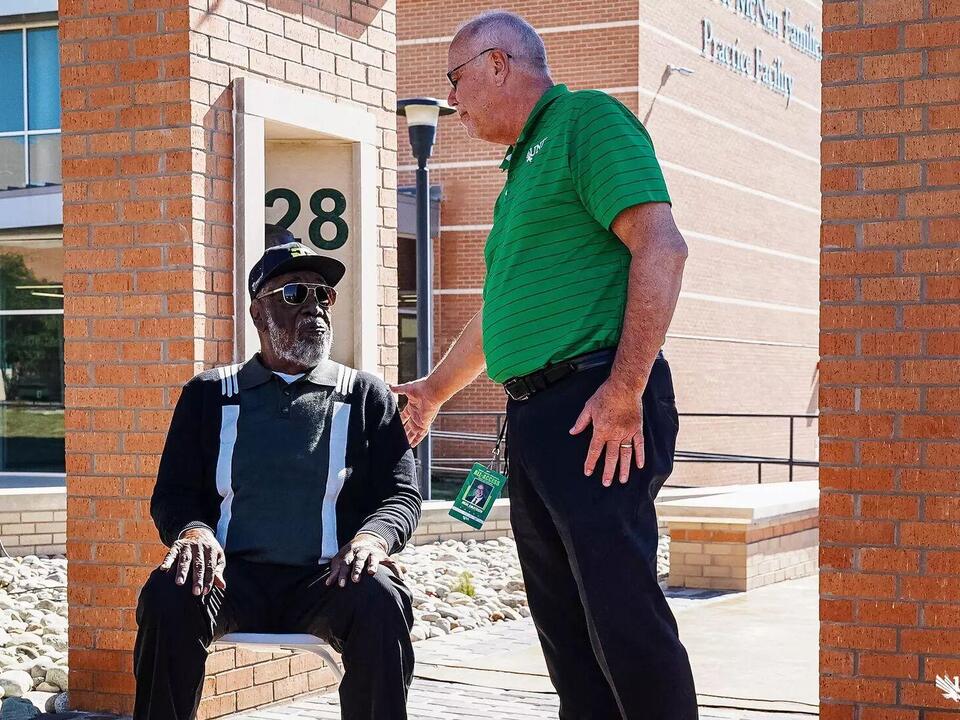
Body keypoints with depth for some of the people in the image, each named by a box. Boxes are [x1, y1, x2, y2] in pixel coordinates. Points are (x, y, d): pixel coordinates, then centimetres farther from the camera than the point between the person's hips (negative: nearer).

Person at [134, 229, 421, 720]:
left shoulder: (366, 395, 15)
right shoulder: (209, 394, 17)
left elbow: (402, 494, 9)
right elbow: (172, 494, 12)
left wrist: (373, 537, -16)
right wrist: (192, 530, -13)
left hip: (326, 580, 0)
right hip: (233, 574, 1)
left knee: (381, 601, -33)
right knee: (168, 594, -31)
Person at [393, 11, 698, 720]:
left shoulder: (587, 119, -4)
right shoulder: (523, 169, 24)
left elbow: (661, 248, -17)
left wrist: (626, 391, -22)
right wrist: (434, 390, 44)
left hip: (598, 412, -10)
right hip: (532, 415, 10)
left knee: (622, 609, -11)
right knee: (564, 620, 9)